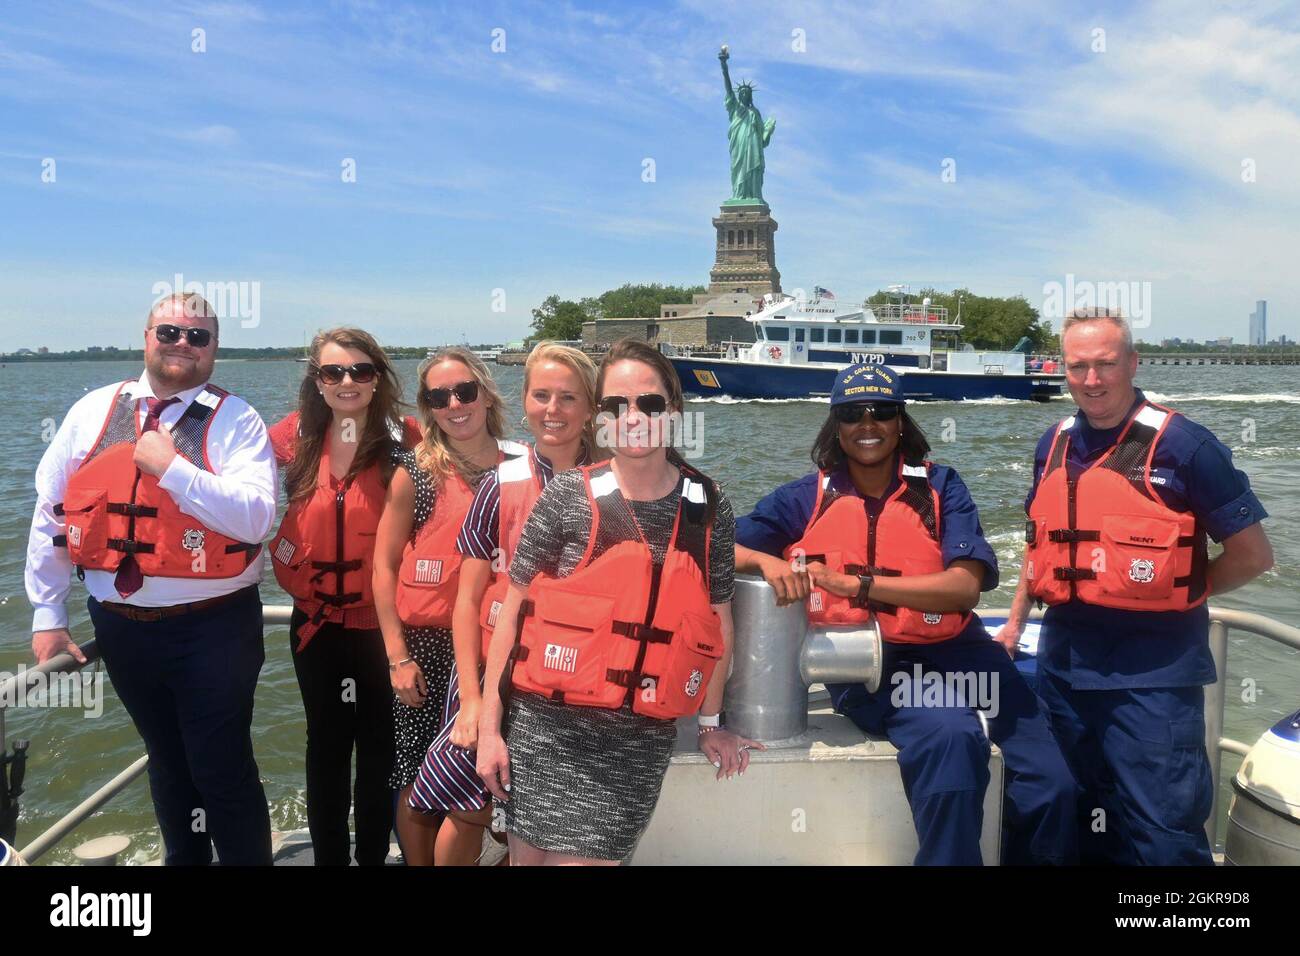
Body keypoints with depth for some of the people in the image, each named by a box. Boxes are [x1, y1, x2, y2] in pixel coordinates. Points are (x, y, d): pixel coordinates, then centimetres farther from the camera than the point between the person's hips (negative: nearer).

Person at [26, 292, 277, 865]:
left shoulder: (234, 421, -7)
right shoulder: (93, 411, 4)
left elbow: (256, 517, -20)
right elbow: (50, 513, 8)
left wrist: (173, 467, -23)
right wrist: (47, 613, 6)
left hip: (211, 628, -4)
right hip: (119, 625, 5)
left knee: (223, 771, 4)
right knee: (166, 759, 22)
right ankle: (183, 857, 41)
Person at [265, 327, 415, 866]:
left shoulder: (401, 442, -10)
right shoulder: (297, 436, -2)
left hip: (380, 623, -3)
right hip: (317, 620, 3)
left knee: (378, 747, 10)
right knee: (326, 744, 16)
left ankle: (372, 855, 28)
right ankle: (328, 856, 32)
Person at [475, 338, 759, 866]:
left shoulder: (710, 509, 0)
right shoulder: (567, 496, -5)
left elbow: (719, 622, 10)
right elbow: (512, 609, -1)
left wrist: (710, 722, 16)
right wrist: (490, 726, -3)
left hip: (642, 741, 1)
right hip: (546, 725, -1)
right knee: (528, 856, 9)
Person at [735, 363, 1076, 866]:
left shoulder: (940, 486, 7)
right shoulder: (806, 498, 7)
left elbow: (964, 586, -6)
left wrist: (858, 584, -15)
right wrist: (768, 561, -16)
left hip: (952, 651, 2)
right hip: (863, 664, -2)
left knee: (1051, 785, -11)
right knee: (950, 738, -31)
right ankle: (950, 855, -8)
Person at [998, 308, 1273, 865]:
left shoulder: (1182, 444, -11)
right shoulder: (1054, 446, 7)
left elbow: (1253, 554, -6)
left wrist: (1176, 594, -3)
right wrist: (1015, 621, 16)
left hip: (1153, 670, -6)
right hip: (1064, 661, 6)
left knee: (1162, 831, 0)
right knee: (1074, 819, 19)